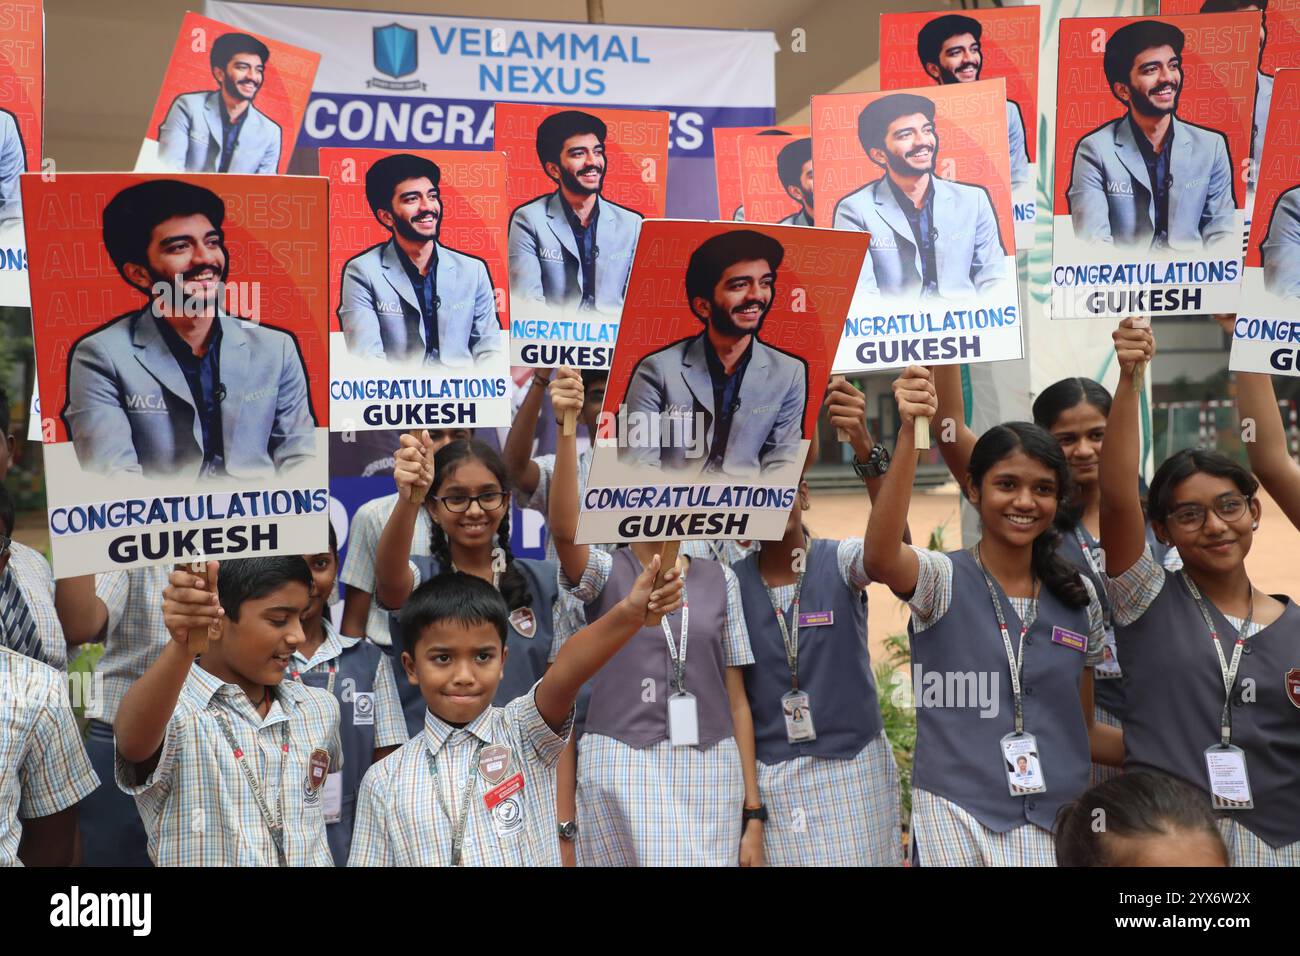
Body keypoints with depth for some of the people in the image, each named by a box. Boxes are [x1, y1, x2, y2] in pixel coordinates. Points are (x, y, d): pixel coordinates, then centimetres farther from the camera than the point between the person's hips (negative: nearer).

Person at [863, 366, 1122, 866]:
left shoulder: (1079, 596, 6)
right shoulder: (942, 580, -7)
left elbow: (1083, 728, 15)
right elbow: (880, 559, -32)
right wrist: (909, 435, -42)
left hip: (1059, 822, 4)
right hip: (958, 821, -4)